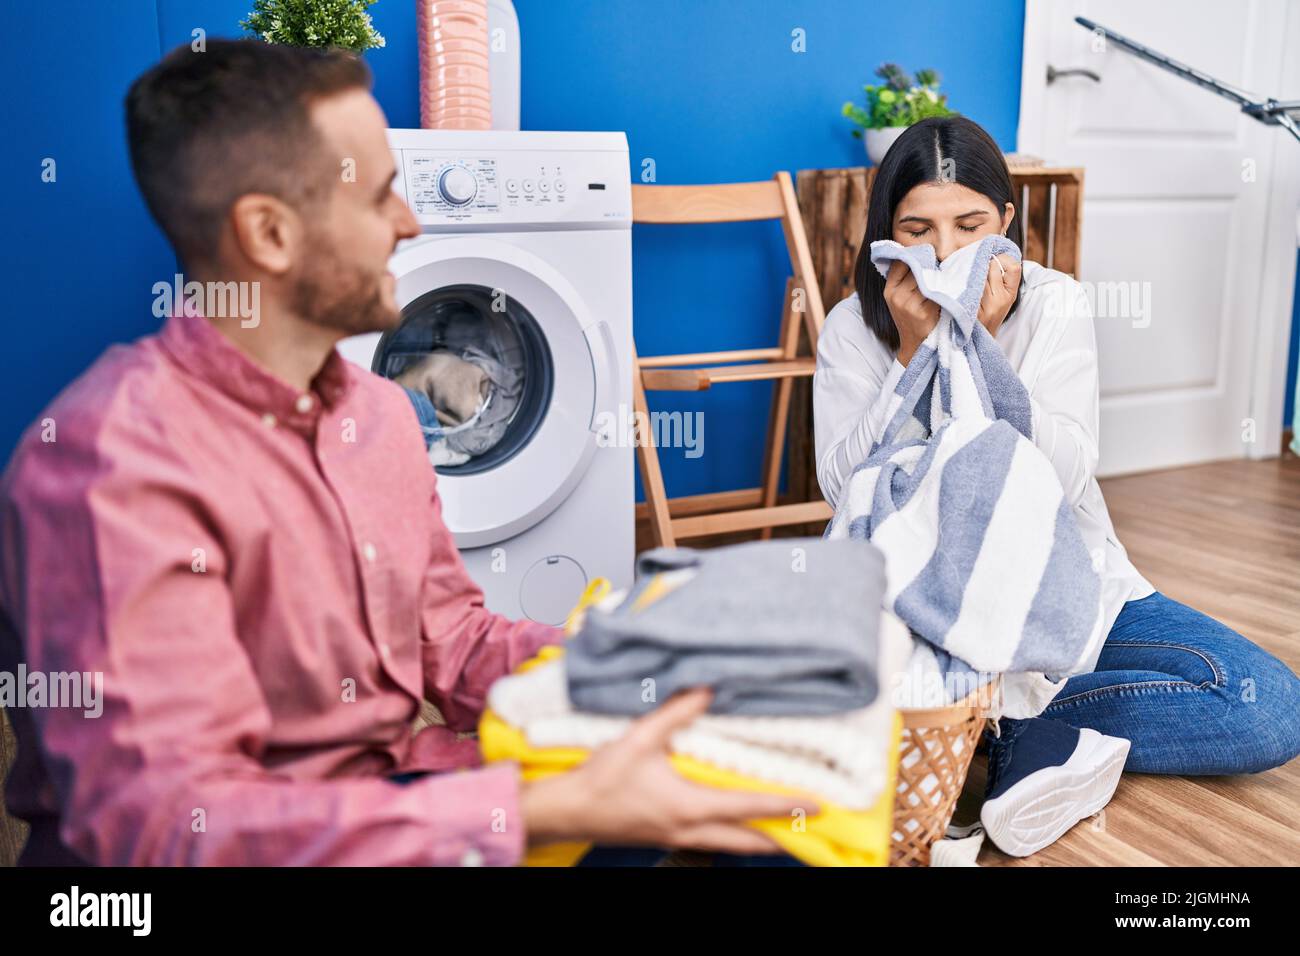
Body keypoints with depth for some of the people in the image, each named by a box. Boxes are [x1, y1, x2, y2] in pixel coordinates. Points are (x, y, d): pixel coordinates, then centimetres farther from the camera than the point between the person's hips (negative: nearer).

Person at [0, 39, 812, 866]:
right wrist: (546, 813, -35)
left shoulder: (379, 409, 5)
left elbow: (450, 641, 9)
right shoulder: (116, 455, -22)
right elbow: (161, 816, -28)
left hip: (400, 793, 7)